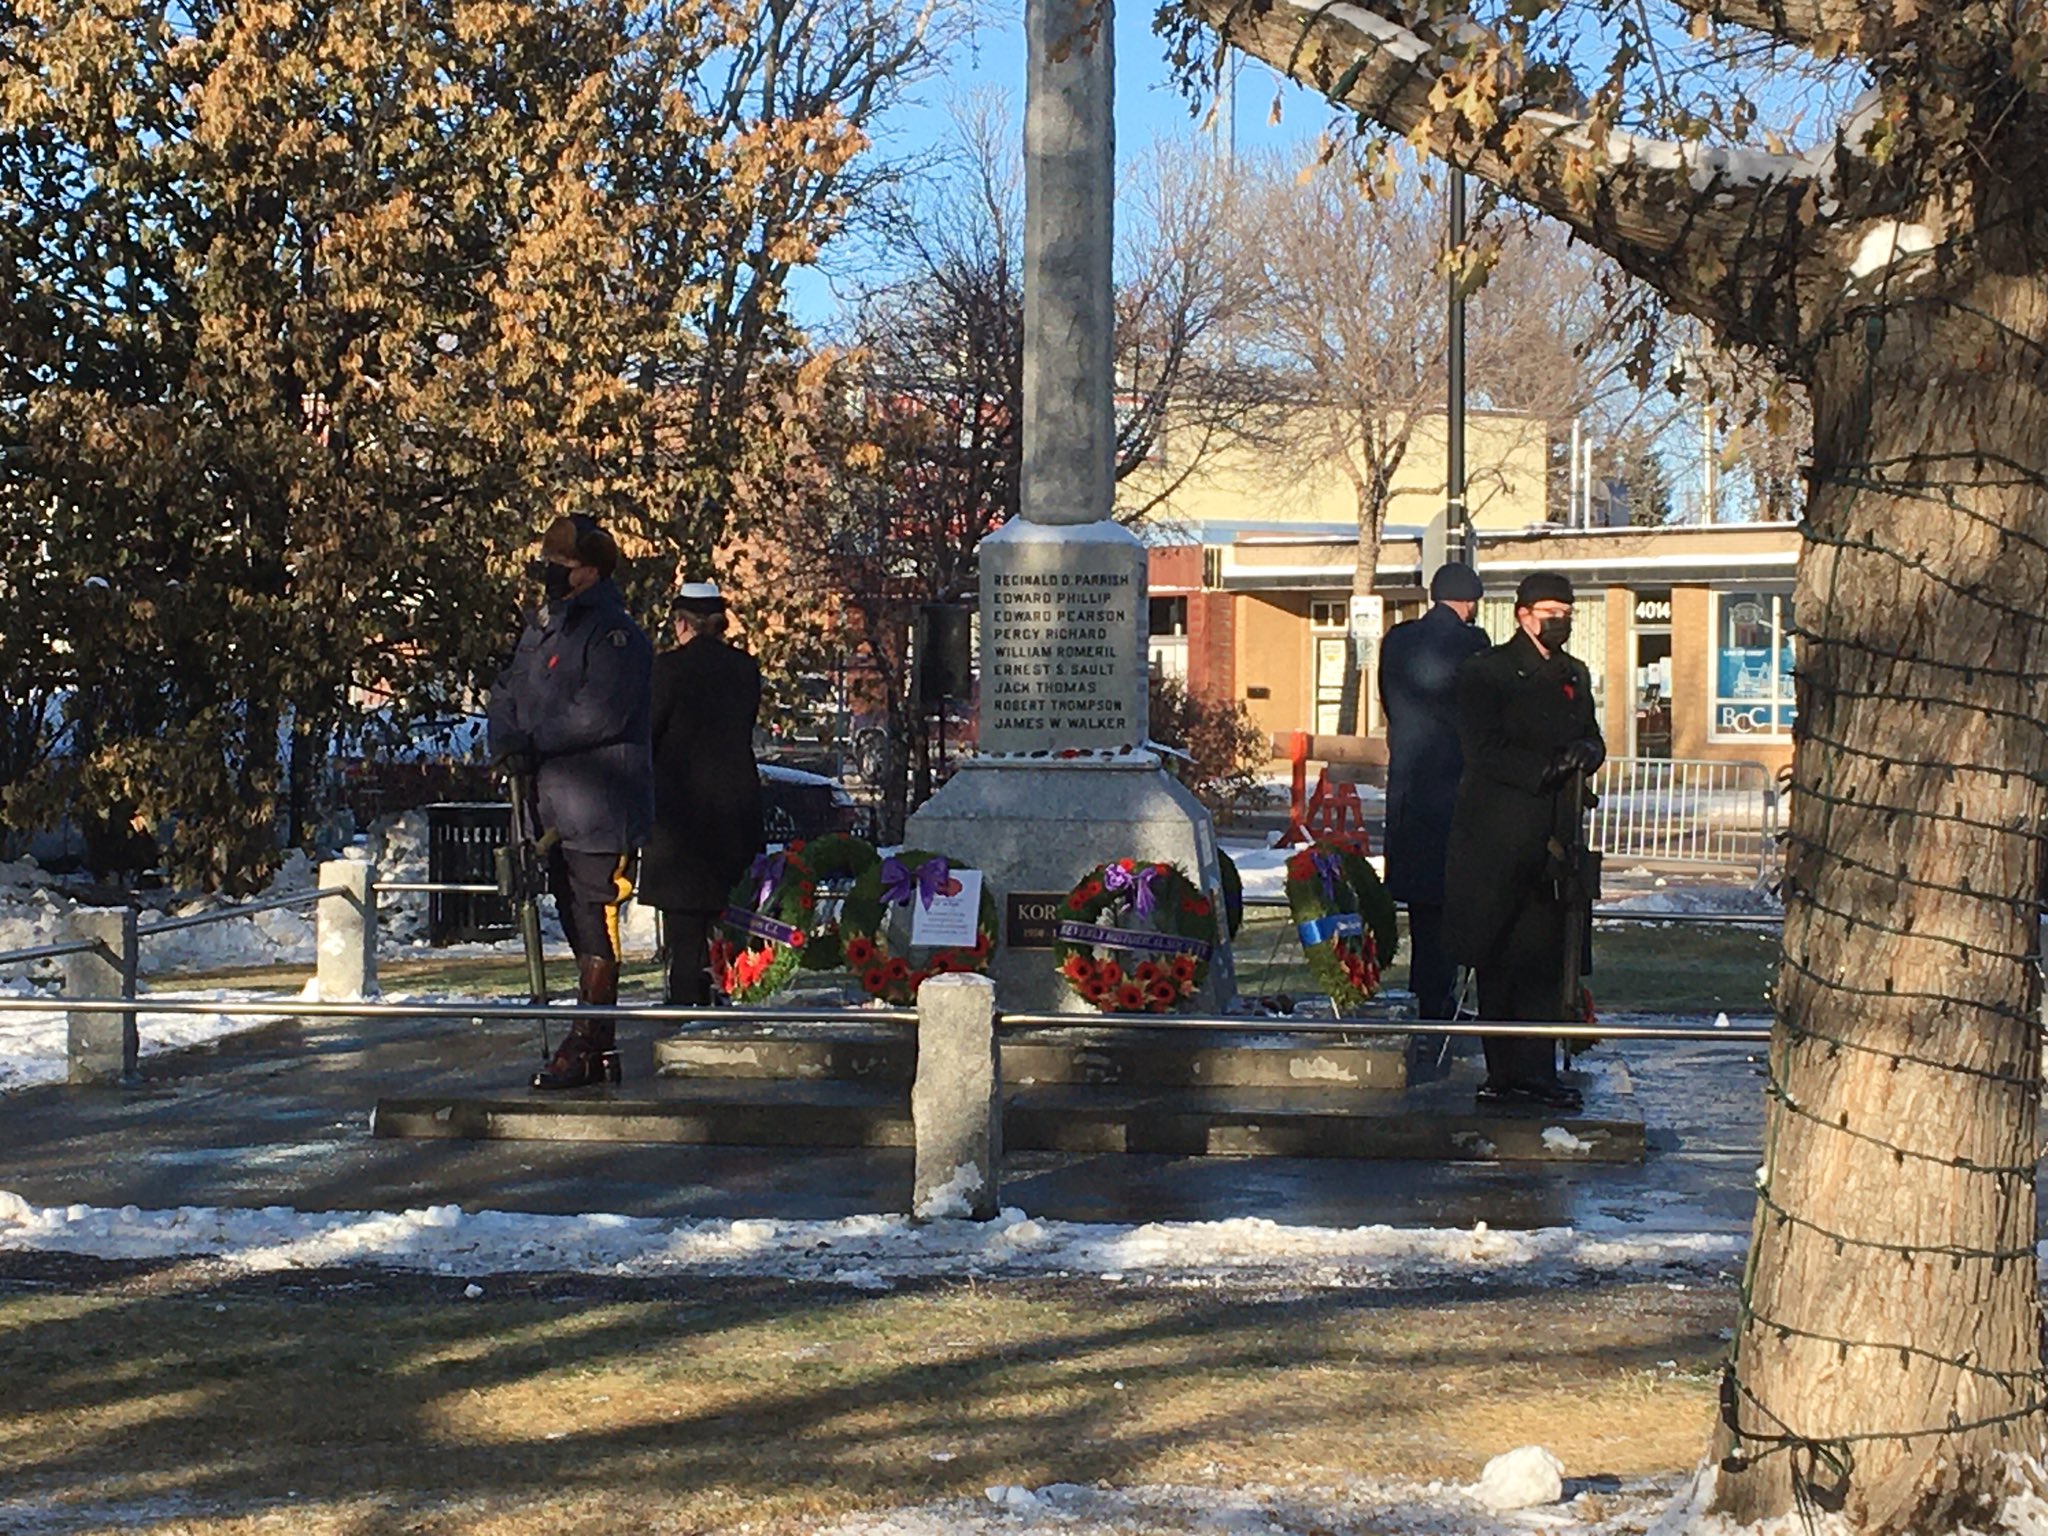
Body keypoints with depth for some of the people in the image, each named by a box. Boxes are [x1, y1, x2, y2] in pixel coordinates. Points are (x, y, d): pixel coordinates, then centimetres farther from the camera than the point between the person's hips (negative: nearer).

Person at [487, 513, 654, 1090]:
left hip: (601, 813, -10)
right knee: (579, 928, 14)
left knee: (595, 928, -7)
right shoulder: (543, 626, 16)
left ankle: (586, 1047, -4)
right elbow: (509, 690, 15)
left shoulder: (614, 635, -12)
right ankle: (597, 1048, 21)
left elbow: (599, 715, -22)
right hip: (556, 809, 10)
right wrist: (506, 742, -5)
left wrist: (533, 743, -15)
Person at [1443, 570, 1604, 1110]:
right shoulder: (1485, 672, -3)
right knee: (1497, 959, -1)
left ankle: (1535, 1071, 6)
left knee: (1546, 956, 2)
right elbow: (1484, 750, -11)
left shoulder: (1575, 674, 18)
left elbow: (1592, 740, 19)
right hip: (1499, 837, -6)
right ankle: (1503, 1072, 4)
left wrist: (1585, 753, -5)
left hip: (1554, 837, 6)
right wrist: (1545, 769, -20)